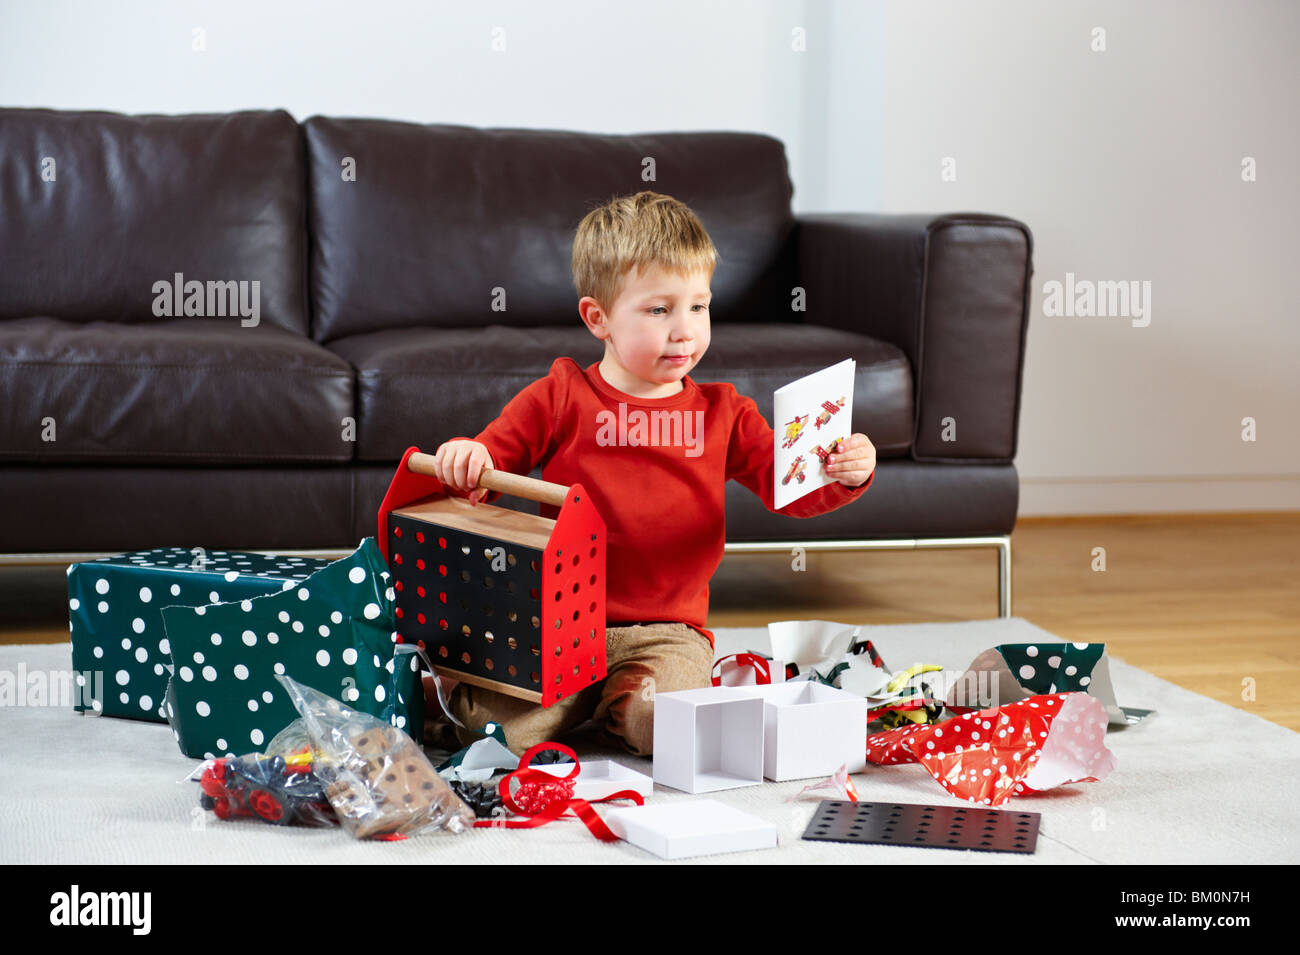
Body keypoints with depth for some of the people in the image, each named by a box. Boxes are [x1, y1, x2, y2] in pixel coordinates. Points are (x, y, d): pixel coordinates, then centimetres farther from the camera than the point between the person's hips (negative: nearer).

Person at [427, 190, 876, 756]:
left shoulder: (723, 413, 10)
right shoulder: (559, 399, 4)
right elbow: (486, 464, 8)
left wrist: (845, 473, -15)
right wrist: (463, 460, -17)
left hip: (666, 631, 1)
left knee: (661, 725, -29)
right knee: (497, 728, -24)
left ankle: (616, 704, 8)